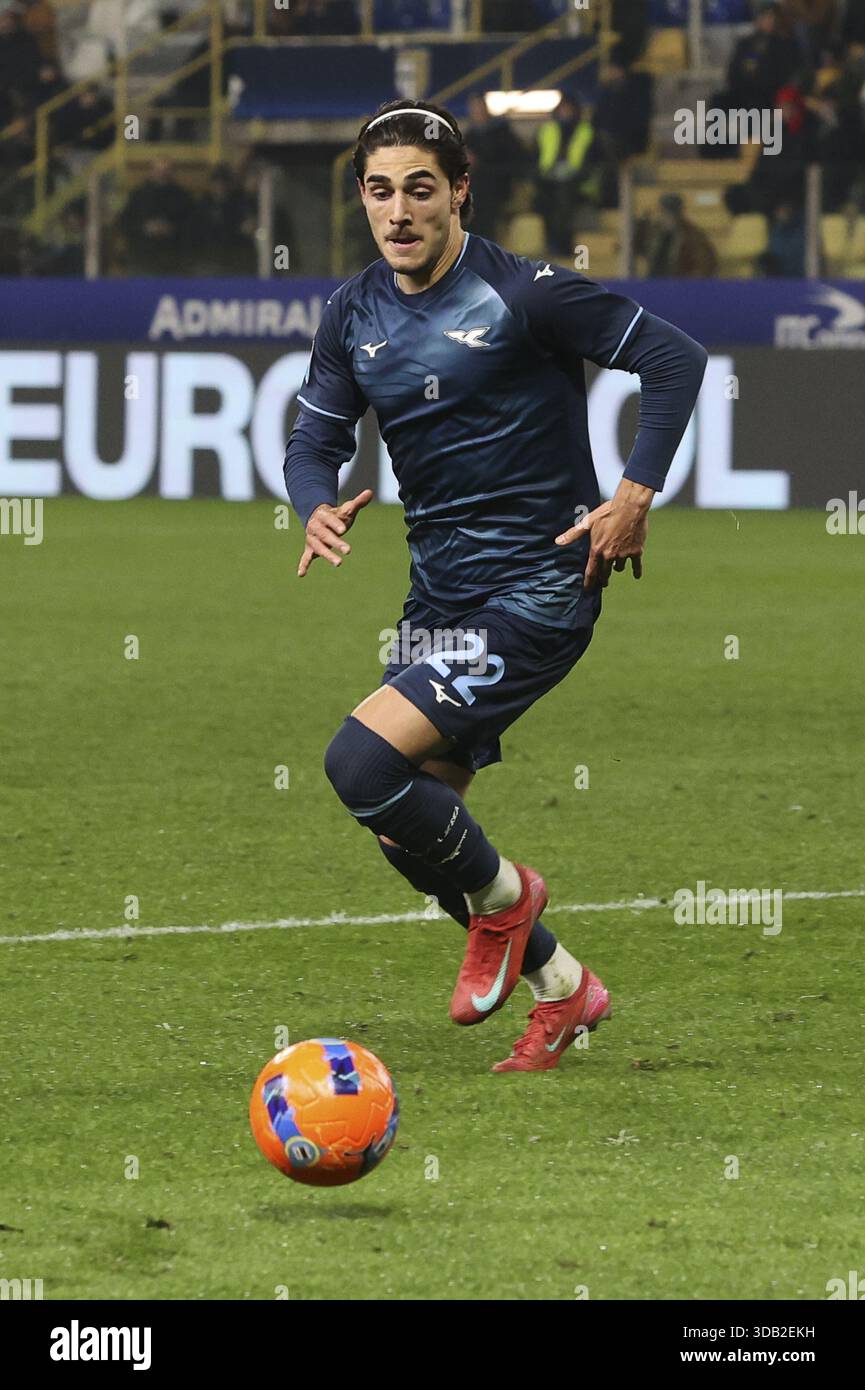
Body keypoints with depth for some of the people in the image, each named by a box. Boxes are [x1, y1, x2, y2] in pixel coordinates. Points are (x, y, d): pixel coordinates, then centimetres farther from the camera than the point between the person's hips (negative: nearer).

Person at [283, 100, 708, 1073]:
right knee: (410, 833, 8)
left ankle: (500, 895, 6)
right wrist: (318, 508, -11)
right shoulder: (353, 316, 5)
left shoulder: (522, 293, -13)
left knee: (361, 761, -22)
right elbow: (315, 436, 12)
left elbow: (674, 359, -8)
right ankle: (561, 990, 28)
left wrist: (634, 496, -13)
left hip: (537, 590, -7)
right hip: (438, 592, 7)